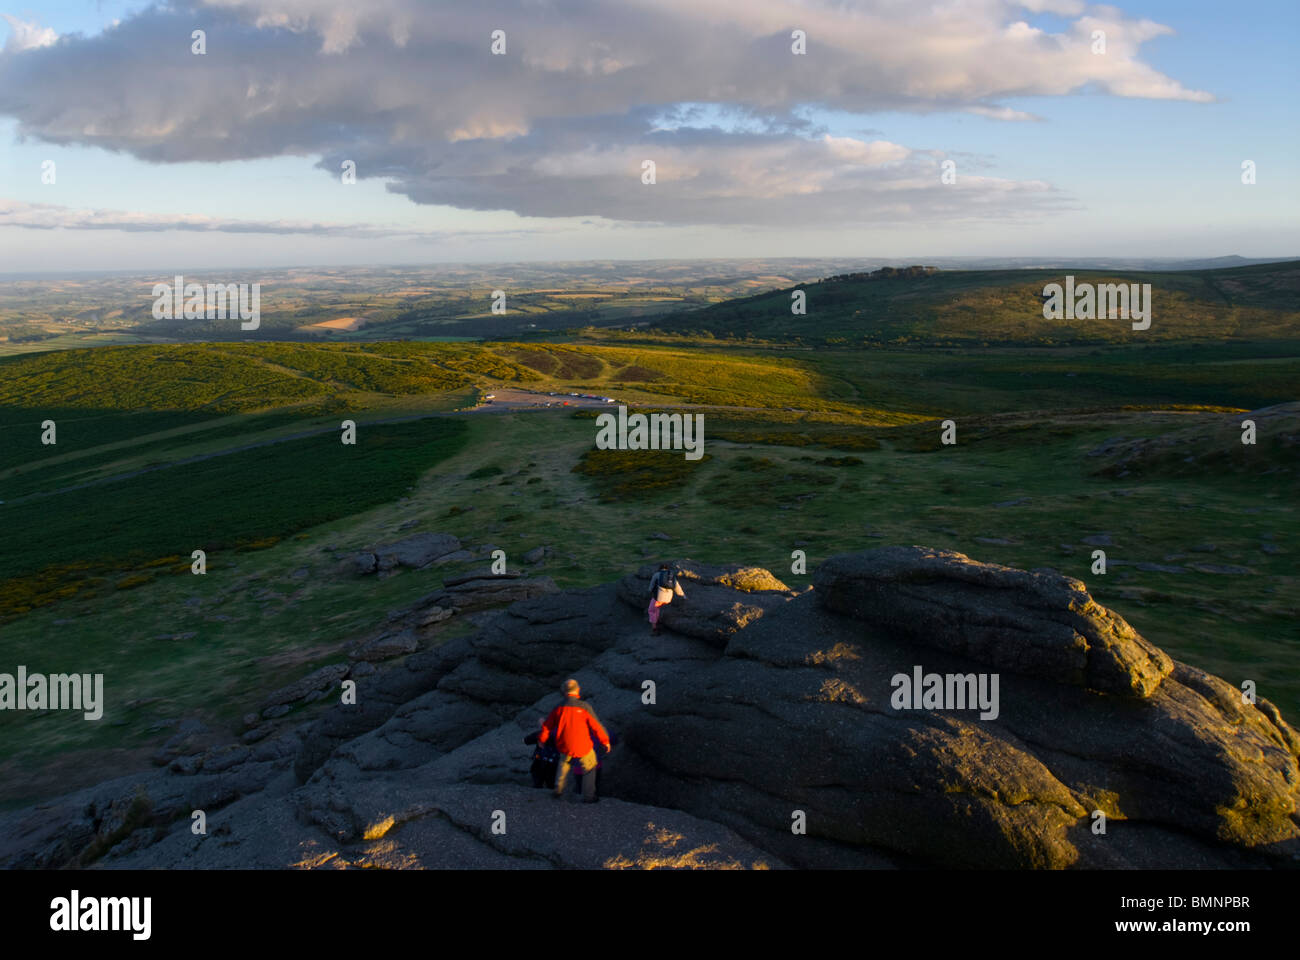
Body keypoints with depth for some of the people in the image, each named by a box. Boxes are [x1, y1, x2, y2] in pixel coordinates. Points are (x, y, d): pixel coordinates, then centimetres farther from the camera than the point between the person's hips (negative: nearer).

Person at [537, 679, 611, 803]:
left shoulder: (558, 708, -6)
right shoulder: (584, 707, -17)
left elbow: (547, 726, 6)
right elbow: (596, 726, -11)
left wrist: (541, 739, 24)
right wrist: (605, 741, 3)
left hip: (563, 746, 3)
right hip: (582, 746, -3)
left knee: (563, 762, 33)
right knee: (589, 768, 20)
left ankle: (559, 792, 32)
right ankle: (588, 796, 22)